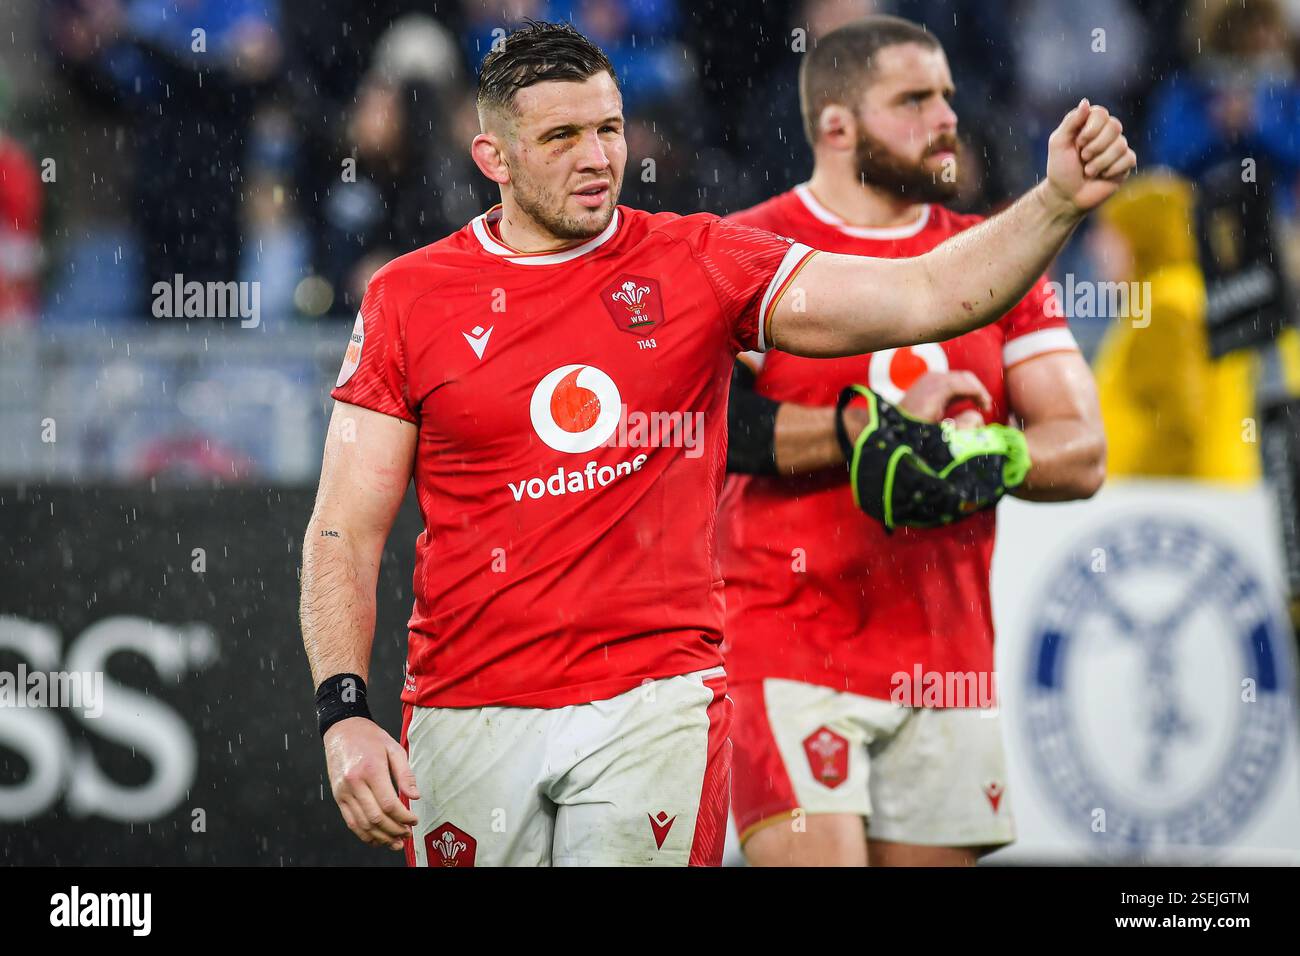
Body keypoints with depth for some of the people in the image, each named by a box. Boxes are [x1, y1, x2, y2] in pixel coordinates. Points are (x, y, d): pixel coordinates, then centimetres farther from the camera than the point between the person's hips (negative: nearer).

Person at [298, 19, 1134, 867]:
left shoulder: (700, 264, 4)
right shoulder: (410, 298, 3)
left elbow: (926, 297, -3)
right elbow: (346, 533, 2)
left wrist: (1060, 201, -17)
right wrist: (344, 716, -10)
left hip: (655, 699, -1)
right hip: (469, 717, 1)